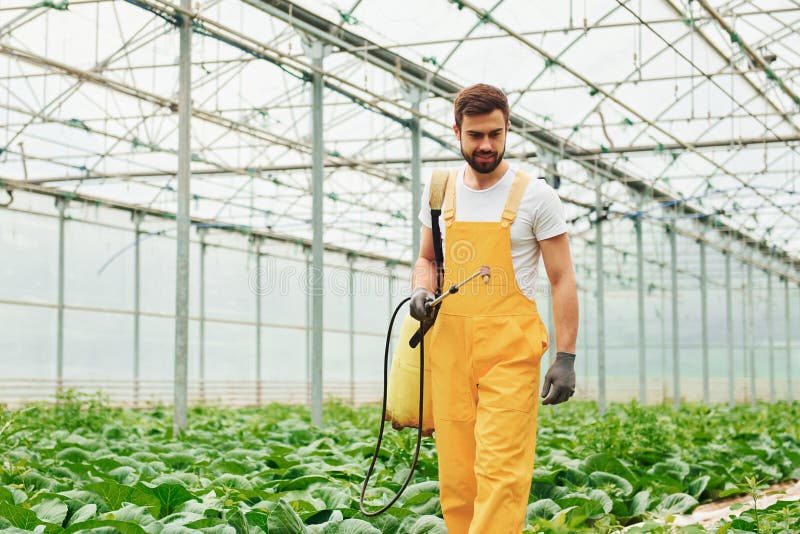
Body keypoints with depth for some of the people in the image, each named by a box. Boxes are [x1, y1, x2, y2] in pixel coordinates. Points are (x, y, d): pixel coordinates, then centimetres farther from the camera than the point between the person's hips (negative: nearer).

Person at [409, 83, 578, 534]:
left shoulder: (535, 196, -2)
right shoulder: (440, 191, 11)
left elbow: (563, 280, -2)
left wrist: (567, 358, -8)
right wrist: (422, 290, 1)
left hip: (510, 347, -4)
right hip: (450, 343, 5)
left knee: (501, 471, -12)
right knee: (455, 471, 4)